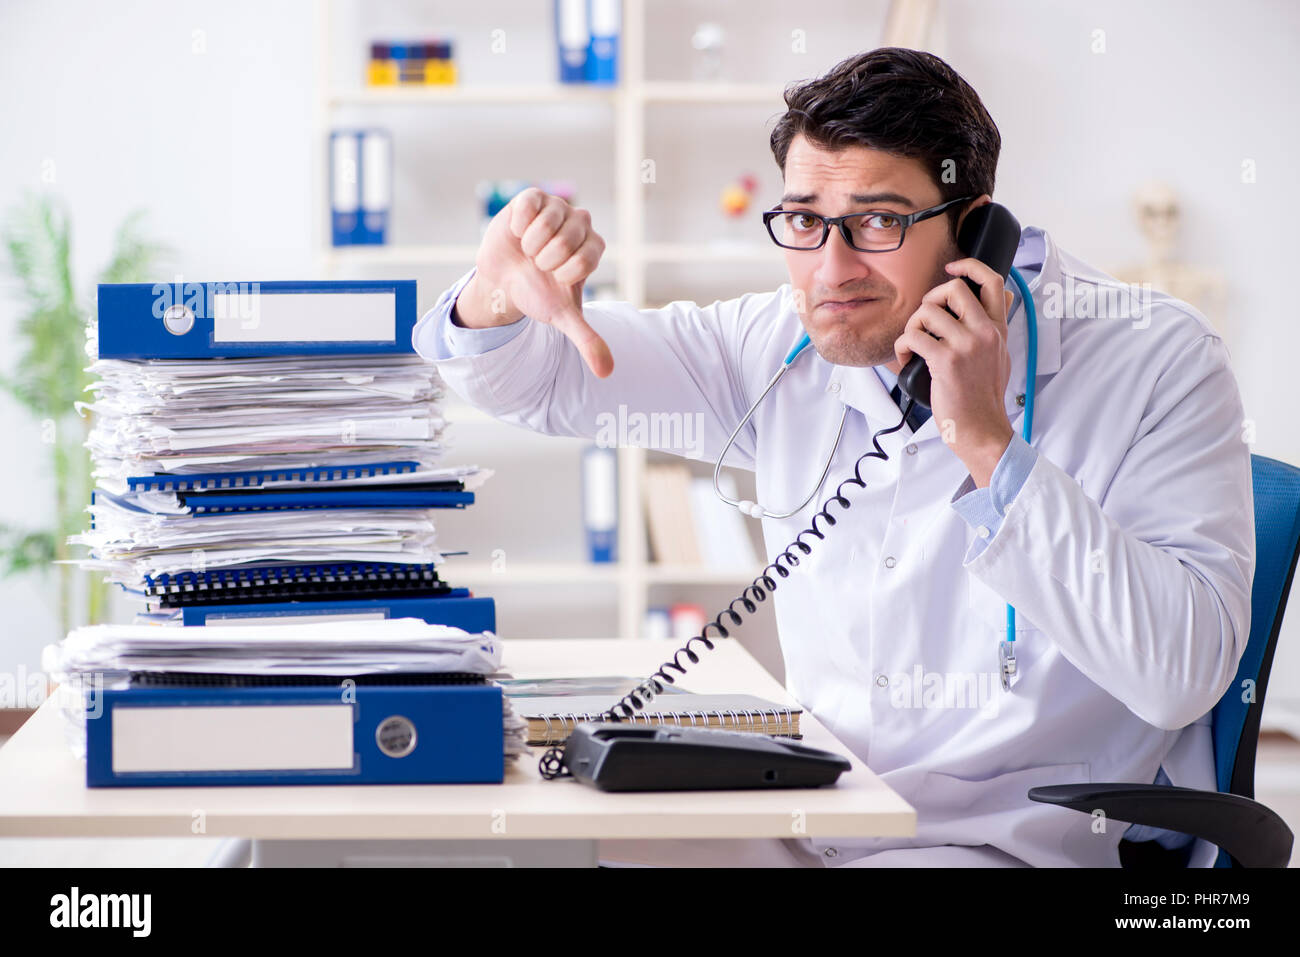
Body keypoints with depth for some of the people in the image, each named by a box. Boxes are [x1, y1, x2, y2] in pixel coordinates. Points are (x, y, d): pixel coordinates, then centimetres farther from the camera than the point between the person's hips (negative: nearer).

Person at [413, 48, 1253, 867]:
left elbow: (1184, 675, -23)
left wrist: (990, 446, -25)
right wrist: (495, 303, -14)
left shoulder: (1155, 362, -12)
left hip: (1025, 841, -5)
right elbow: (547, 381, 11)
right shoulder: (788, 346, 2)